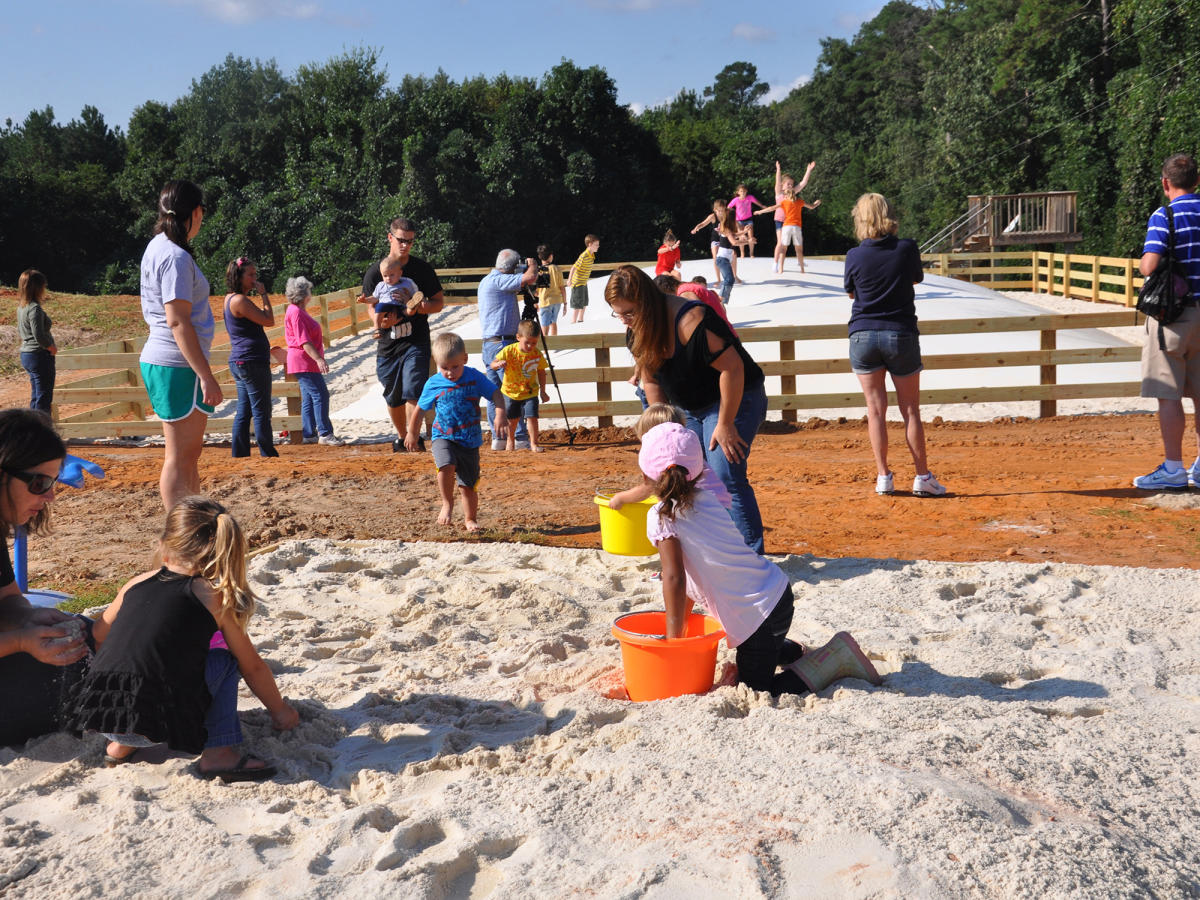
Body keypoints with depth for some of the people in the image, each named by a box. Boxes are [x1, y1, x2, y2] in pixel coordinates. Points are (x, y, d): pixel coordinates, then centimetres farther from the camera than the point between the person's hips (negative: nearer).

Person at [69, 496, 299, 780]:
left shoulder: (137, 583, 16)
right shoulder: (215, 598, 5)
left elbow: (99, 635, 32)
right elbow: (252, 667, 14)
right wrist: (280, 711, 30)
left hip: (103, 716, 5)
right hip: (161, 723, -5)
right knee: (224, 658, 17)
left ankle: (123, 745, 23)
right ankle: (219, 751, 7)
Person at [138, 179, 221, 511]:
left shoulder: (158, 247, 13)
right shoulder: (175, 256, -16)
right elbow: (177, 321, -22)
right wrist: (206, 376, -23)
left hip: (160, 360, 10)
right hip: (177, 364, -10)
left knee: (190, 452, 17)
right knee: (179, 458, -6)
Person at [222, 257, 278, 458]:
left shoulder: (230, 298, 15)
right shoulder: (240, 300, -16)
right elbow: (269, 321, -13)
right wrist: (264, 294, -8)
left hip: (239, 362, 10)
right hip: (251, 362, -10)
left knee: (243, 412, 12)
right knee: (261, 412, -4)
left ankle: (240, 454, 14)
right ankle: (268, 454, 0)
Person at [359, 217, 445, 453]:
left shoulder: (422, 268, 3)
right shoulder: (375, 272, 3)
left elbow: (439, 302, 6)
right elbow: (372, 308, 0)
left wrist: (419, 307, -16)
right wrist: (380, 320, -23)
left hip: (416, 342, -2)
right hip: (387, 344, 2)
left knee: (413, 391, -17)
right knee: (393, 397, 13)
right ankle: (401, 437, 32)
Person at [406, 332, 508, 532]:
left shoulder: (475, 377, -5)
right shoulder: (433, 384, -3)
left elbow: (495, 394, -3)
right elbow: (420, 409, 10)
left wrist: (500, 415, -21)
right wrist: (412, 433, 18)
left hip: (470, 440, 1)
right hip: (443, 437, -1)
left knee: (469, 485, 7)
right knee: (446, 466, -31)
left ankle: (470, 518, 30)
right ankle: (447, 503, -8)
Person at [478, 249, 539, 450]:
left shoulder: (487, 281, 17)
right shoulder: (498, 281, -13)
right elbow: (530, 277, -22)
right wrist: (532, 264, -1)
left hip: (489, 344, 10)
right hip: (502, 343, -10)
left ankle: (499, 438, 12)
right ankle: (520, 438, -5)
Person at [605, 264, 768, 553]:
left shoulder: (691, 321, -30)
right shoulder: (637, 332, -4)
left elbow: (732, 368, -27)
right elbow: (651, 380, 7)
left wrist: (725, 424, -22)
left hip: (734, 399, -8)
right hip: (689, 408, 8)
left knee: (725, 478, -17)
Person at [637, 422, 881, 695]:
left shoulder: (662, 517, -16)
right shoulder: (704, 499, 8)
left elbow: (675, 578, -22)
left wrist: (673, 635, -14)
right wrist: (683, 619, 18)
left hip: (758, 614, -10)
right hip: (777, 593, 10)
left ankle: (834, 659, 1)